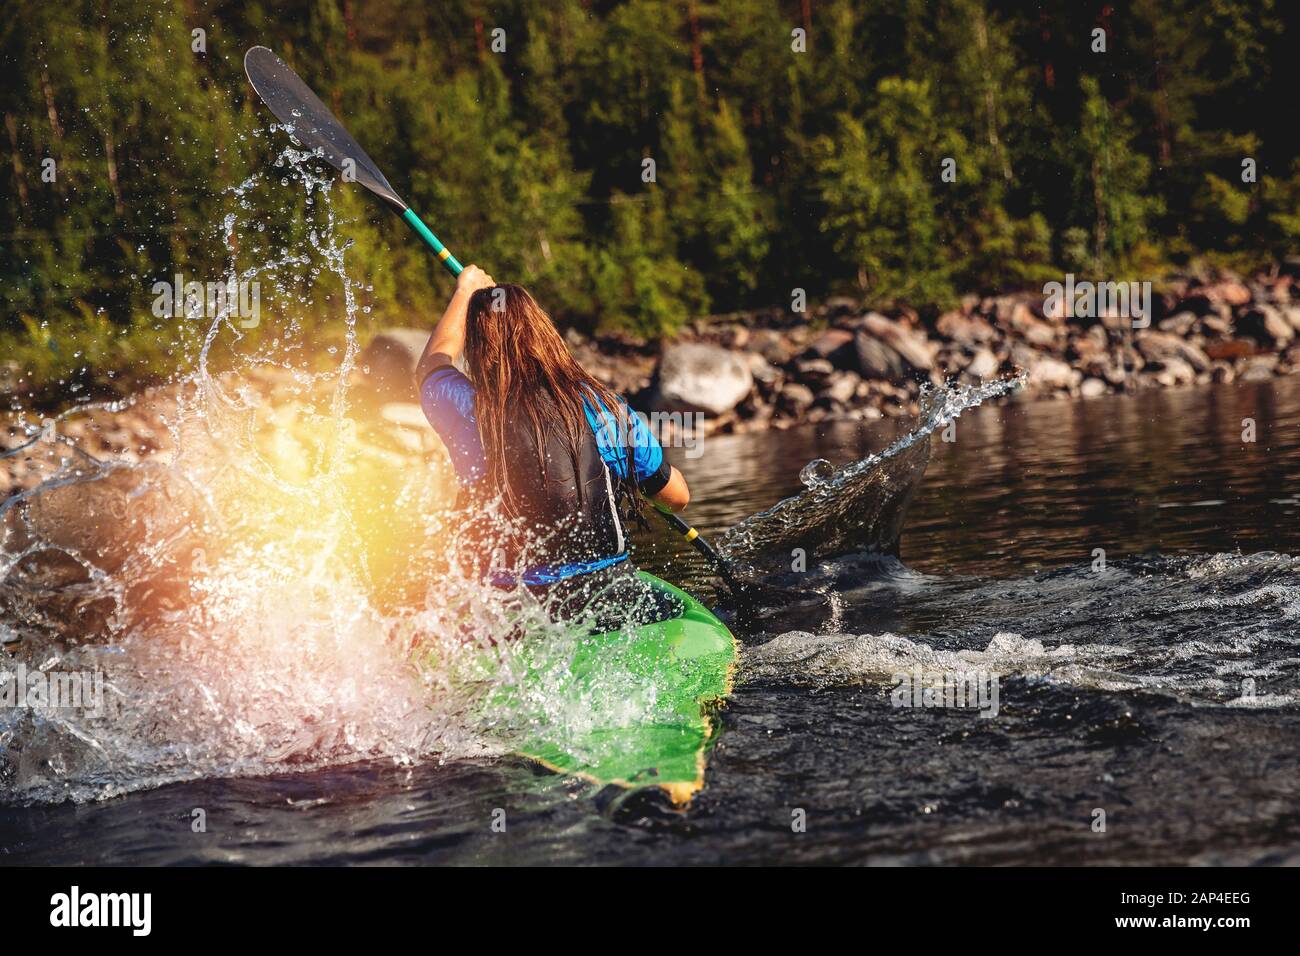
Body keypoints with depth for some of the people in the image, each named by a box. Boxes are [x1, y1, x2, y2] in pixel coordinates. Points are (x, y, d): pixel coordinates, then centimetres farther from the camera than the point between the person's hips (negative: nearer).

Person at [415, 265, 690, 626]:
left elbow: (431, 366, 20)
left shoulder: (468, 411, -7)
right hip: (616, 604, 1)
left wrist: (465, 291, 38)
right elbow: (678, 497, 11)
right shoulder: (605, 408, -5)